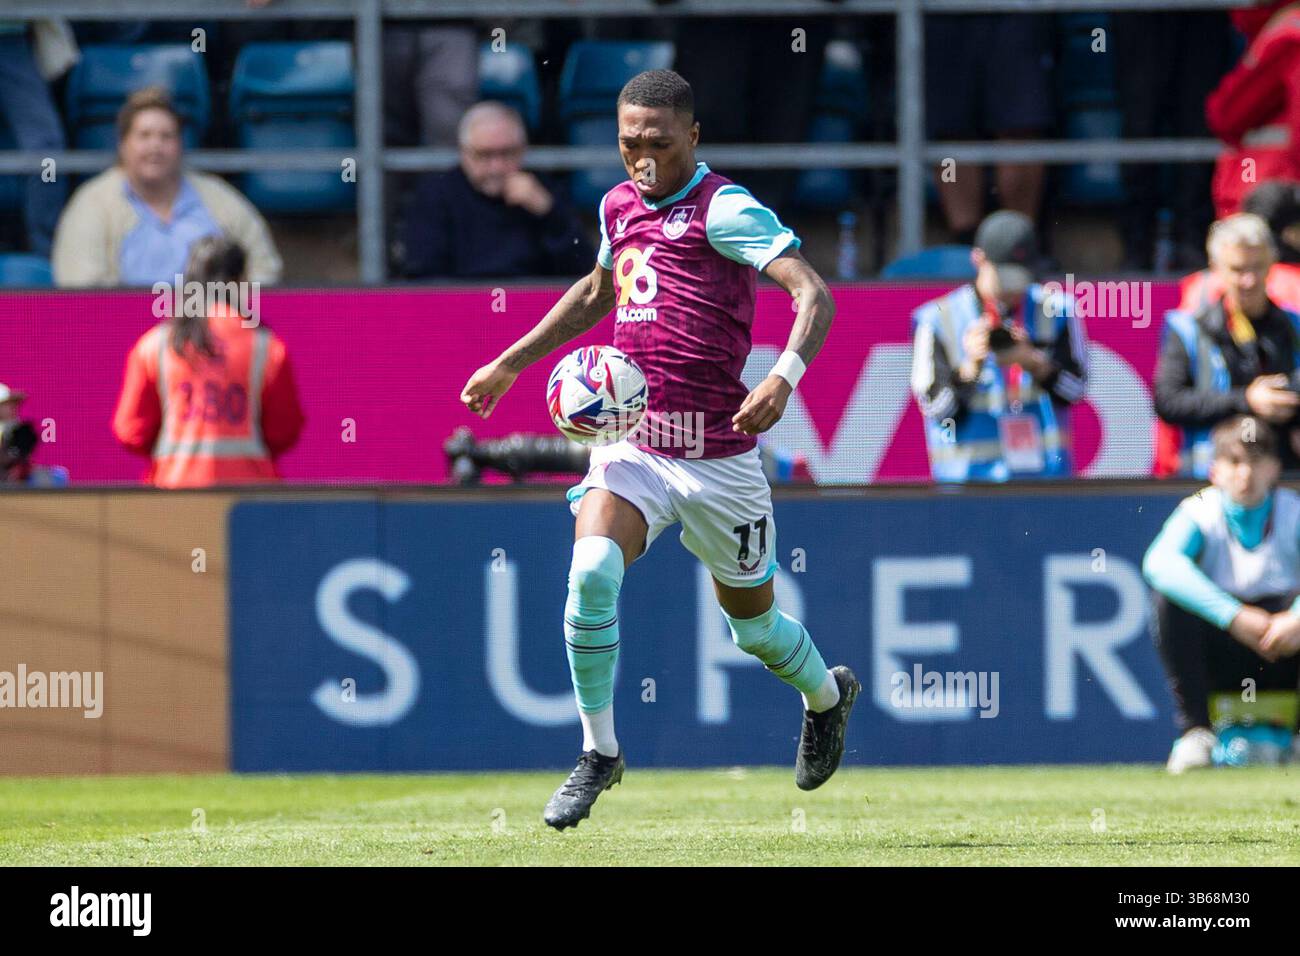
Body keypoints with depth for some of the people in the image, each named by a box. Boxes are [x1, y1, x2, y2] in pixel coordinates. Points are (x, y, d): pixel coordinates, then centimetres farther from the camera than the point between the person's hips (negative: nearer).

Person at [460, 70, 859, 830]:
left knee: (752, 621, 12)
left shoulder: (723, 210, -11)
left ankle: (827, 695, 46)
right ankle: (599, 752, -10)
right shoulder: (619, 207, 10)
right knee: (592, 570, -24)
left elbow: (813, 293, -20)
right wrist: (510, 364, 32)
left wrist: (785, 376, -37)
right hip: (631, 440, 4)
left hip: (717, 452, -4)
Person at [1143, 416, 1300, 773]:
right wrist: (1234, 616, -38)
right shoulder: (1200, 512, -6)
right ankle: (1195, 730, -21)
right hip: (1218, 660, 0)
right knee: (1169, 598, -26)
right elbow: (1159, 562, -29)